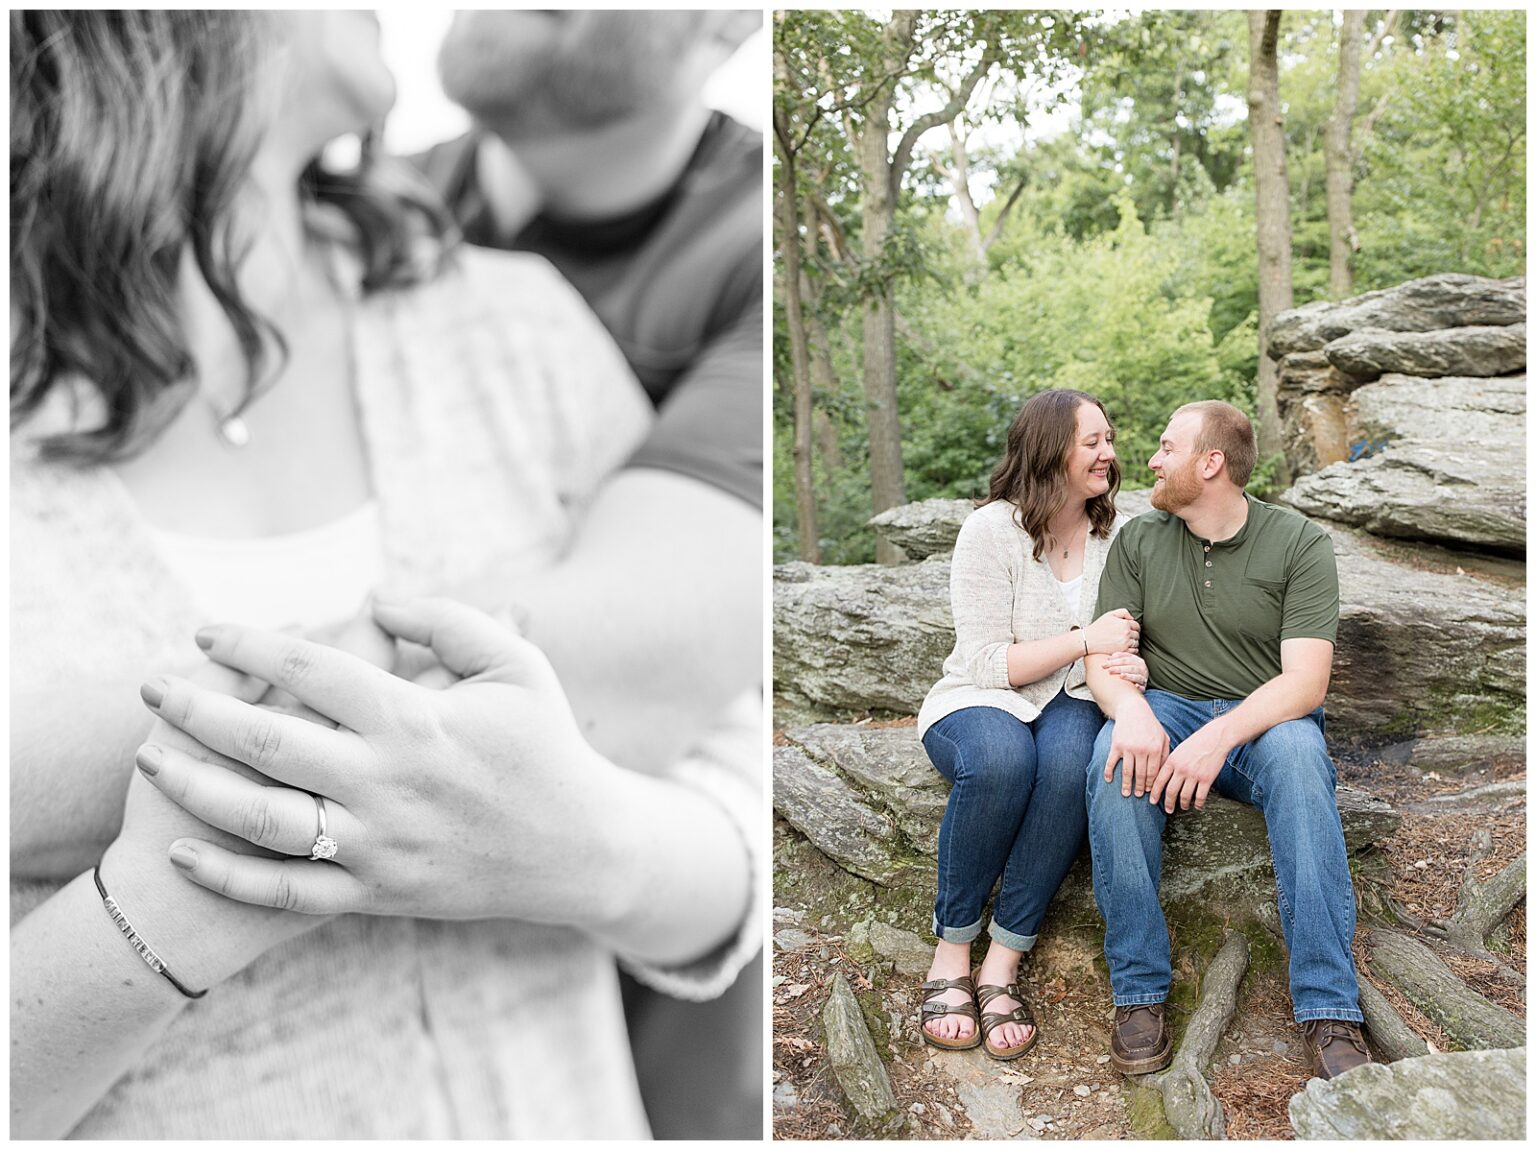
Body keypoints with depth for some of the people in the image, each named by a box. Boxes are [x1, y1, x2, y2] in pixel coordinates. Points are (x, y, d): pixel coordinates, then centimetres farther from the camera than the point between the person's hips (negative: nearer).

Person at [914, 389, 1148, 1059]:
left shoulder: (1115, 535, 5)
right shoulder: (991, 530, -9)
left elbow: (1127, 640, 10)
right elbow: (986, 663, -13)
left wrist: (1132, 665, -14)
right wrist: (1086, 640, -17)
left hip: (1069, 704, 3)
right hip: (980, 702, -3)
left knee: (1071, 759, -35)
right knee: (1001, 757, -39)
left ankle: (1004, 963, -26)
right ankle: (951, 952, -21)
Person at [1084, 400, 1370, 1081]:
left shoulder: (1300, 544, -4)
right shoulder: (1138, 542, 5)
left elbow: (1305, 680, -14)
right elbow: (1104, 652, -4)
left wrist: (1221, 735, -32)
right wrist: (1130, 709, -28)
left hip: (1266, 719, -1)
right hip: (1166, 710, 2)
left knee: (1299, 754, -37)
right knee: (1116, 757, -33)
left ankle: (1328, 1010, -34)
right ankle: (1139, 991, -26)